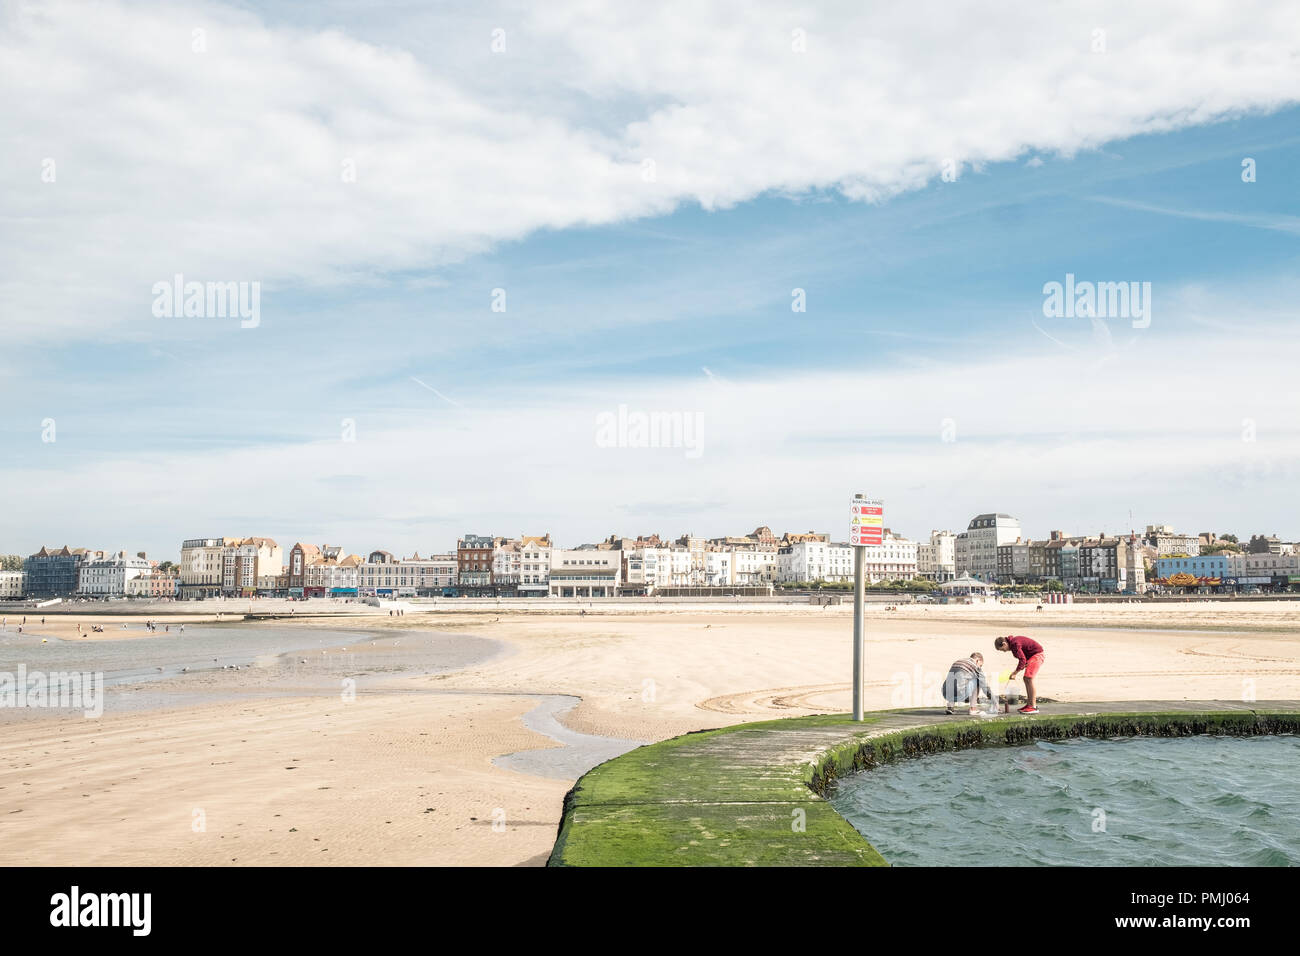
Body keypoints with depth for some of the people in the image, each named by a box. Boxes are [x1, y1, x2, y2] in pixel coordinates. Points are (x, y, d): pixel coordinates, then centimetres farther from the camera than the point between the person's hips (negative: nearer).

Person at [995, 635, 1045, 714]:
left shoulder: (1014, 644, -22)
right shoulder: (1012, 642, 9)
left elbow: (1022, 660, -23)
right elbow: (1022, 658, 14)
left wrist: (1015, 673, -17)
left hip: (1037, 654, -11)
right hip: (1031, 656, 11)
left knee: (1030, 678, -15)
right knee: (1026, 679, 11)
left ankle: (1033, 707, -16)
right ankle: (1029, 704, 14)